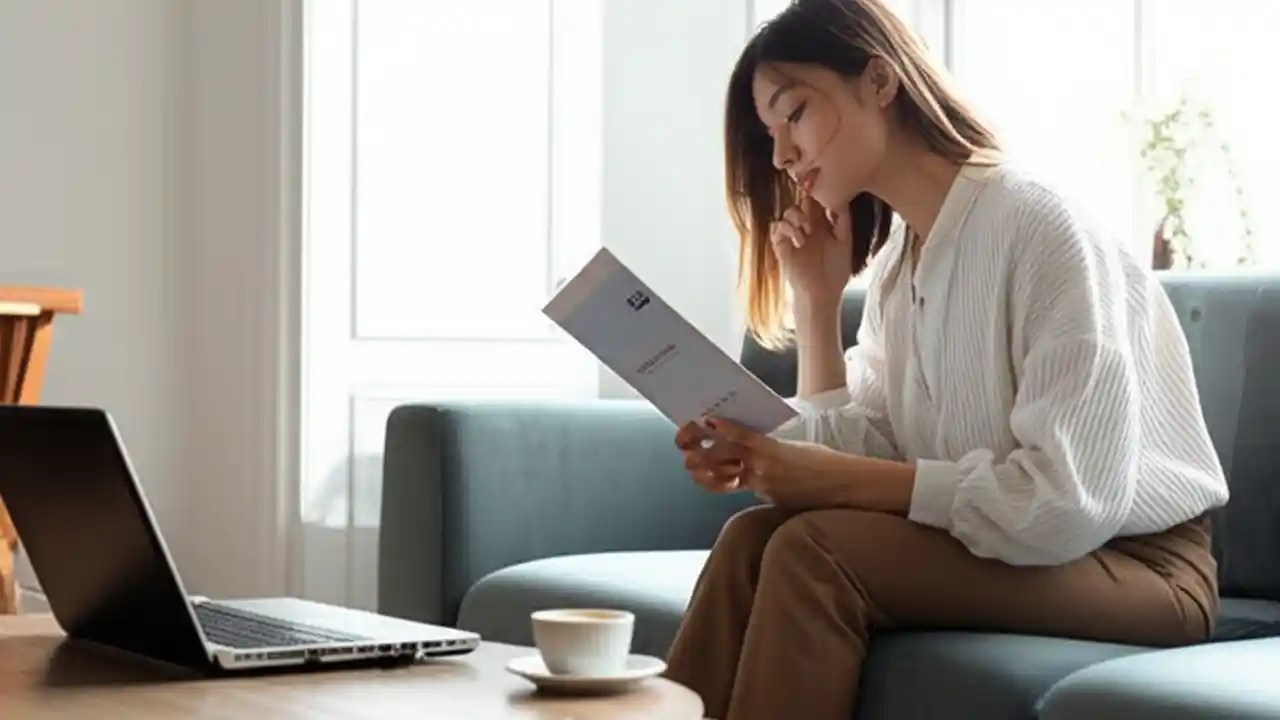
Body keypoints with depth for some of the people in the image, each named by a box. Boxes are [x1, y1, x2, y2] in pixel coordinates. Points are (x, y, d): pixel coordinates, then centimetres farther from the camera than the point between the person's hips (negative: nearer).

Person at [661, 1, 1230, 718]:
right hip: (992, 542, 7)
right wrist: (815, 301, -6)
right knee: (754, 535, -15)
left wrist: (839, 481, -24)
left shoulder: (1039, 225, -17)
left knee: (816, 548, -25)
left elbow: (1068, 503, -25)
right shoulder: (893, 262, 8)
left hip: (1137, 564, -7)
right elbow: (863, 456, -1)